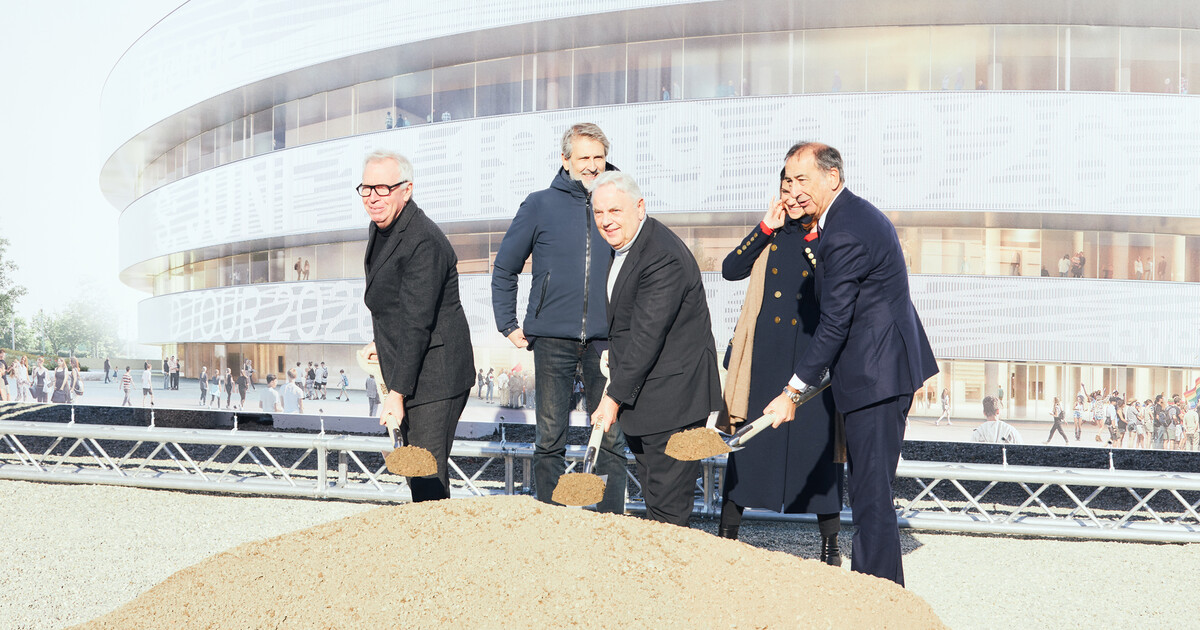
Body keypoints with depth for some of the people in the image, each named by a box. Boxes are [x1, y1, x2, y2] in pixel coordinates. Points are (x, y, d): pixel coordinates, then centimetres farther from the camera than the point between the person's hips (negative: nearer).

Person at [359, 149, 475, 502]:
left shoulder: (423, 242, -22)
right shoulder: (379, 228, 9)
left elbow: (417, 325, -25)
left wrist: (397, 393, -25)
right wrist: (383, 343, 20)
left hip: (435, 377, -10)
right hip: (409, 372, 10)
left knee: (428, 476, -10)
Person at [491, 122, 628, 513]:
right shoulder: (540, 205, 5)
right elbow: (505, 268, 10)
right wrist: (508, 324, 5)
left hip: (605, 338, 1)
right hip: (553, 337, -1)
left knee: (611, 436, 3)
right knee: (550, 436, 5)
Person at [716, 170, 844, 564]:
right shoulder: (771, 235, 11)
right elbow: (730, 270, -2)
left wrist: (818, 237, -16)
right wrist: (766, 227, -6)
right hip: (766, 353, 3)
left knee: (817, 442, 1)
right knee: (749, 438, 5)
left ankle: (830, 545, 13)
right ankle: (727, 533, 15)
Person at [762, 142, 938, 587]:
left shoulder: (845, 234, -19)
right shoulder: (858, 214, 13)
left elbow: (834, 324, -21)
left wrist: (794, 391, -18)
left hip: (876, 375, -11)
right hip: (883, 368, 11)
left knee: (871, 490, -6)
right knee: (865, 486, 16)